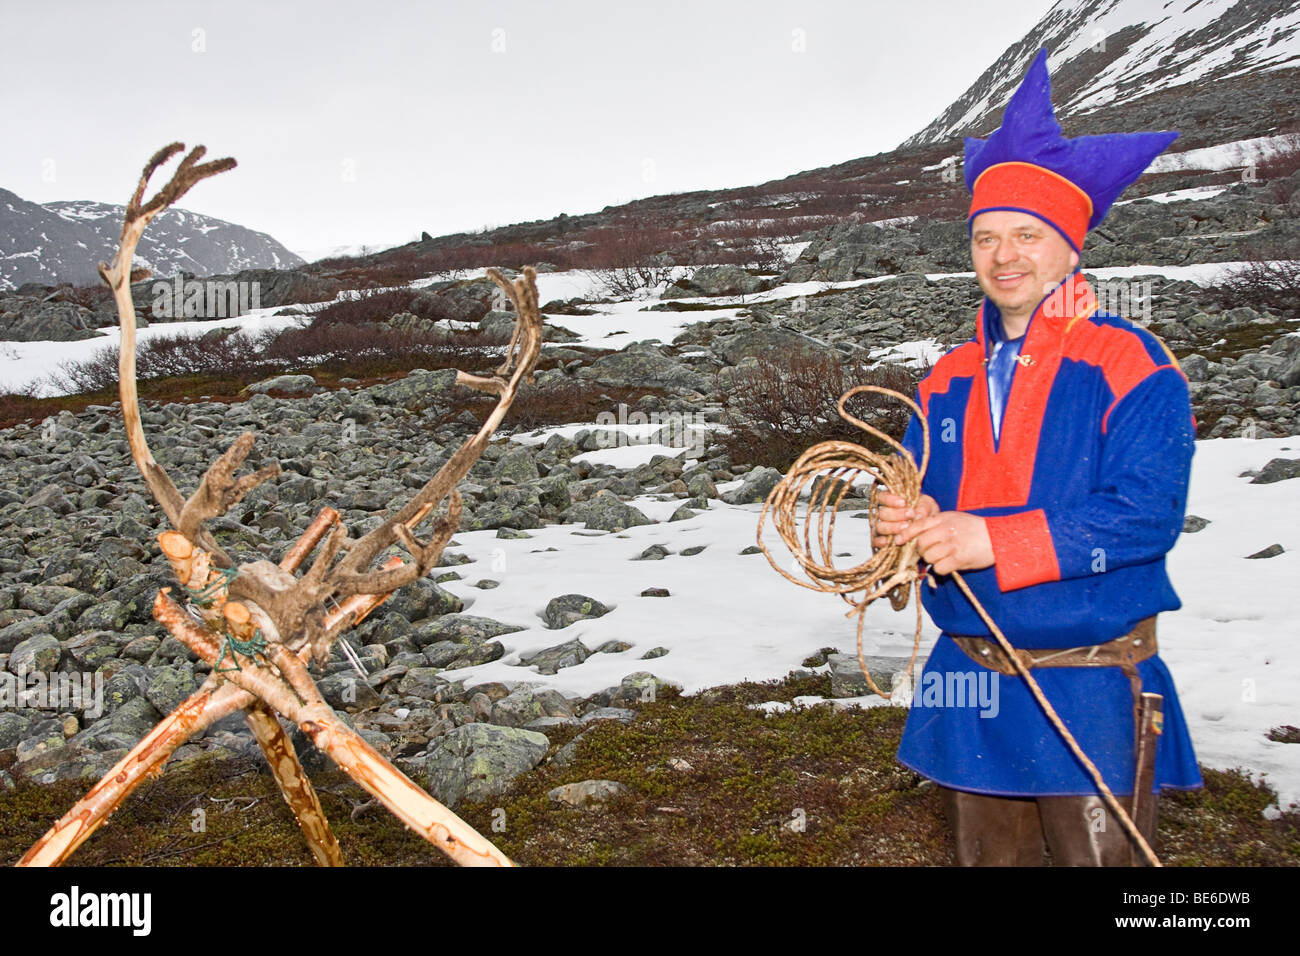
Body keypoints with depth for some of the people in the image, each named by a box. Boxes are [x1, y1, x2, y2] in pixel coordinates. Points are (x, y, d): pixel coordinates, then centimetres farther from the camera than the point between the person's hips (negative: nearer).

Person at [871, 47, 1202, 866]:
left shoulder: (1130, 364, -9)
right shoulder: (948, 380, 9)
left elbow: (1147, 512, -20)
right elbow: (917, 490, 13)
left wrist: (992, 540, -25)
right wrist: (910, 522, -13)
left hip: (1089, 689, -5)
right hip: (973, 682, 6)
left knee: (1099, 855, 6)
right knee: (987, 856, 19)